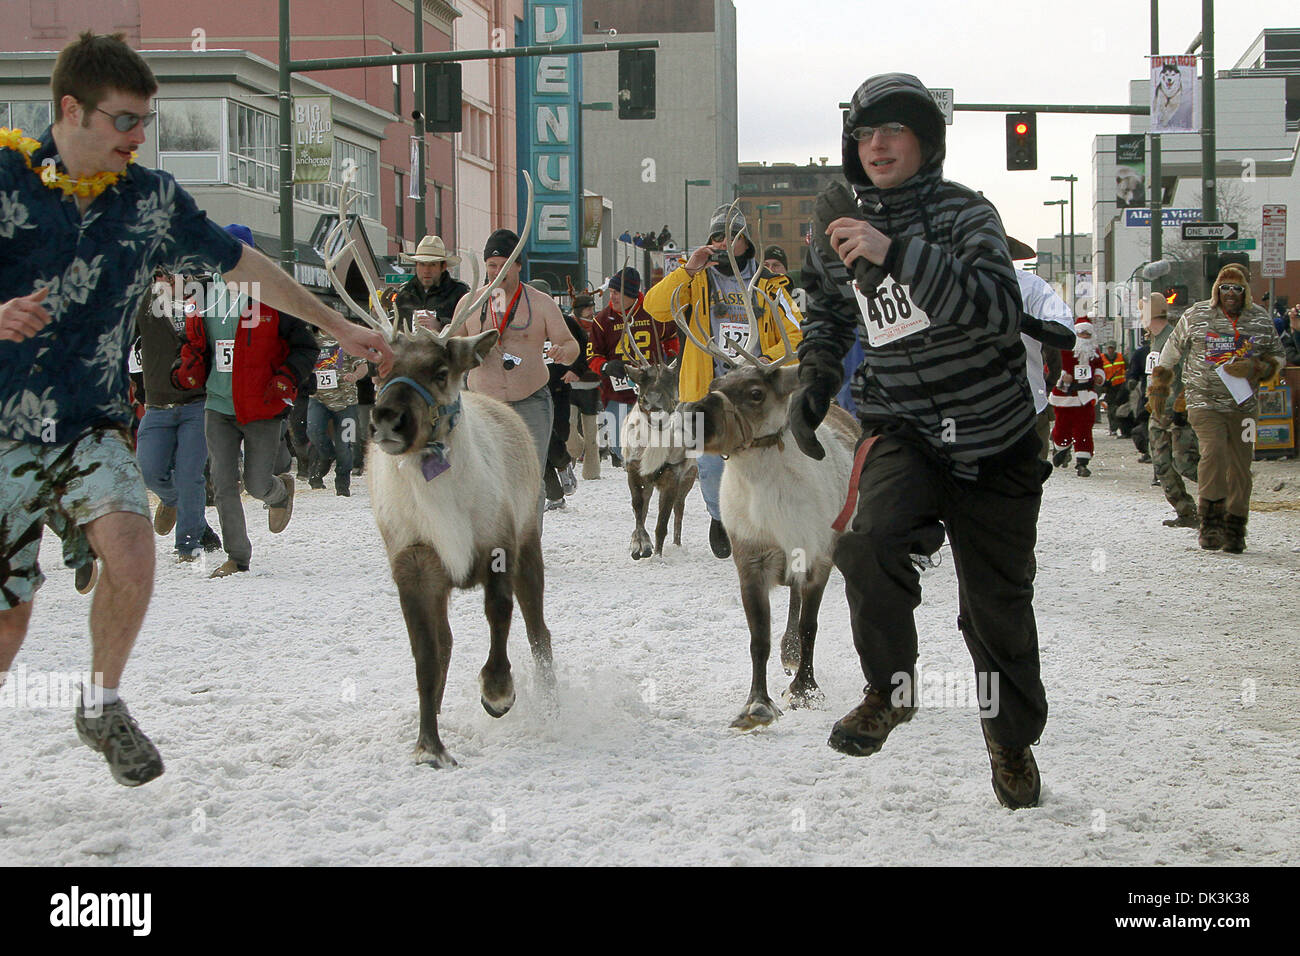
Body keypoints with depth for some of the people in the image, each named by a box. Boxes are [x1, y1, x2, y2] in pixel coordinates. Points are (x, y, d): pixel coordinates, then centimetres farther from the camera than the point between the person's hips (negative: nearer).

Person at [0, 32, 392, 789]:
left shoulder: (150, 199, 3)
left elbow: (246, 266, 14)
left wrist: (340, 329, 15)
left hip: (92, 422, 2)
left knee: (129, 544, -25)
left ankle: (104, 704, -1)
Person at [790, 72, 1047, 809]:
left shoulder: (964, 213, -11)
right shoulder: (839, 220, 3)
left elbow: (1000, 308, -30)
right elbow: (829, 308, 23)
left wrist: (896, 253, -38)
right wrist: (815, 376, 6)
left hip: (995, 441, -2)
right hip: (902, 427, 2)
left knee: (998, 604, 7)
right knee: (868, 540, -29)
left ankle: (1014, 742, 32)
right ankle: (891, 690, -5)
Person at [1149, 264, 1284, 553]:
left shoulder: (1261, 320, 5)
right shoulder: (1195, 316, 0)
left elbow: (1277, 358, 13)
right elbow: (1171, 352, 11)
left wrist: (1253, 368, -8)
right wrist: (1158, 390, 14)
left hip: (1244, 405, 3)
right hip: (1205, 402, -2)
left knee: (1240, 465, 1)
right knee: (1213, 451, -23)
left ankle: (1235, 528, 13)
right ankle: (1211, 520, -14)